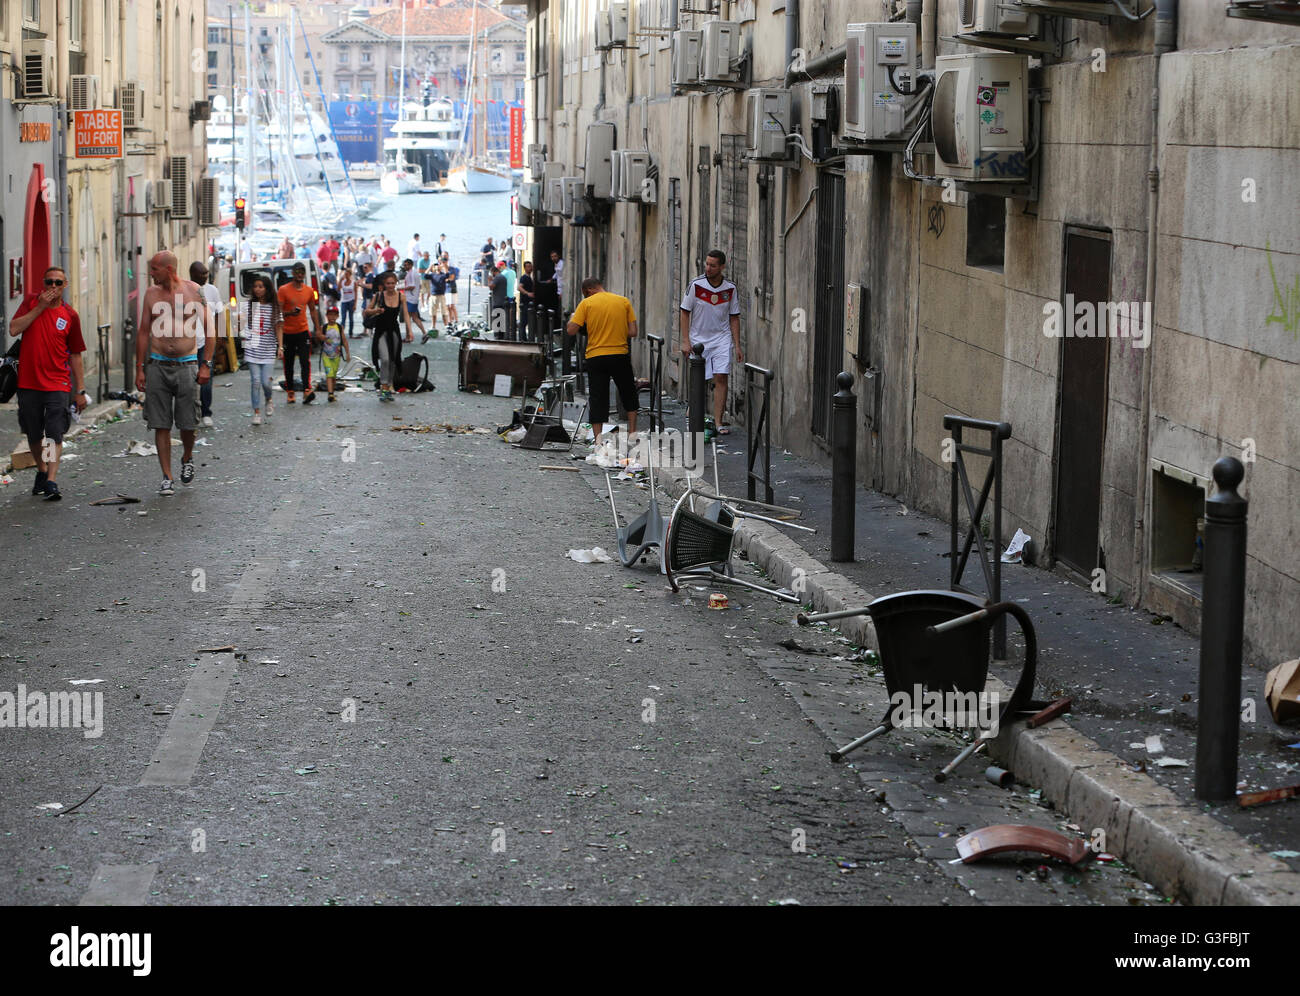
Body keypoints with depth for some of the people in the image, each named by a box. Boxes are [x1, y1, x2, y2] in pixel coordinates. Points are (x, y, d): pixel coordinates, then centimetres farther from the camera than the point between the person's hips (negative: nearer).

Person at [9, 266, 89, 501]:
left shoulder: (70, 315, 2)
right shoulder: (32, 302, 5)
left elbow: (75, 356, 7)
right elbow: (13, 329, -10)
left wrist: (81, 391, 4)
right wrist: (40, 307, -14)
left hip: (58, 385, -2)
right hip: (28, 383, 2)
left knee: (55, 434, -13)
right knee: (33, 435, 11)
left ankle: (51, 482, -18)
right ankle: (42, 472, 33)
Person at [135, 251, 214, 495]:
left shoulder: (194, 292, -2)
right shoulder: (152, 293, 6)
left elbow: (210, 330, 1)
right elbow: (144, 332, 9)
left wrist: (205, 364, -5)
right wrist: (139, 368, 5)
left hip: (186, 365, -2)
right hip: (158, 365, 2)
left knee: (188, 424, 1)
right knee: (160, 424, -1)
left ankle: (187, 459, 31)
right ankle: (167, 477, 6)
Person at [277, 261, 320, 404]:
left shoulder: (309, 291, 8)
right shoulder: (284, 290, -3)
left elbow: (313, 310, 18)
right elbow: (278, 311, -6)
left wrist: (317, 328, 13)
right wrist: (289, 313, -27)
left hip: (303, 331, 1)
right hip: (287, 332, -1)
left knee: (305, 361, -13)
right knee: (288, 364, 6)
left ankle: (307, 391, -22)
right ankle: (290, 392, 16)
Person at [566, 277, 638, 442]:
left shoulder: (586, 303, -2)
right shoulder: (624, 301, 4)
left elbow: (571, 330, -6)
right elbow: (633, 332, 0)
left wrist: (572, 316, 14)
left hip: (595, 357, -1)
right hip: (620, 355, 1)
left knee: (597, 399, 3)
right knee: (629, 396, 20)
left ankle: (598, 440, -2)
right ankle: (632, 433, 21)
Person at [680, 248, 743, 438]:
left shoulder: (730, 289, 0)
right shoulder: (695, 285, -7)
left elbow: (734, 318, 7)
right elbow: (685, 313, -2)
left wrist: (738, 346, 3)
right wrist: (685, 341, -8)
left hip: (722, 339, 1)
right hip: (698, 339, -1)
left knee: (721, 378, -10)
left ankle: (718, 423, -8)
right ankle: (701, 422, 10)